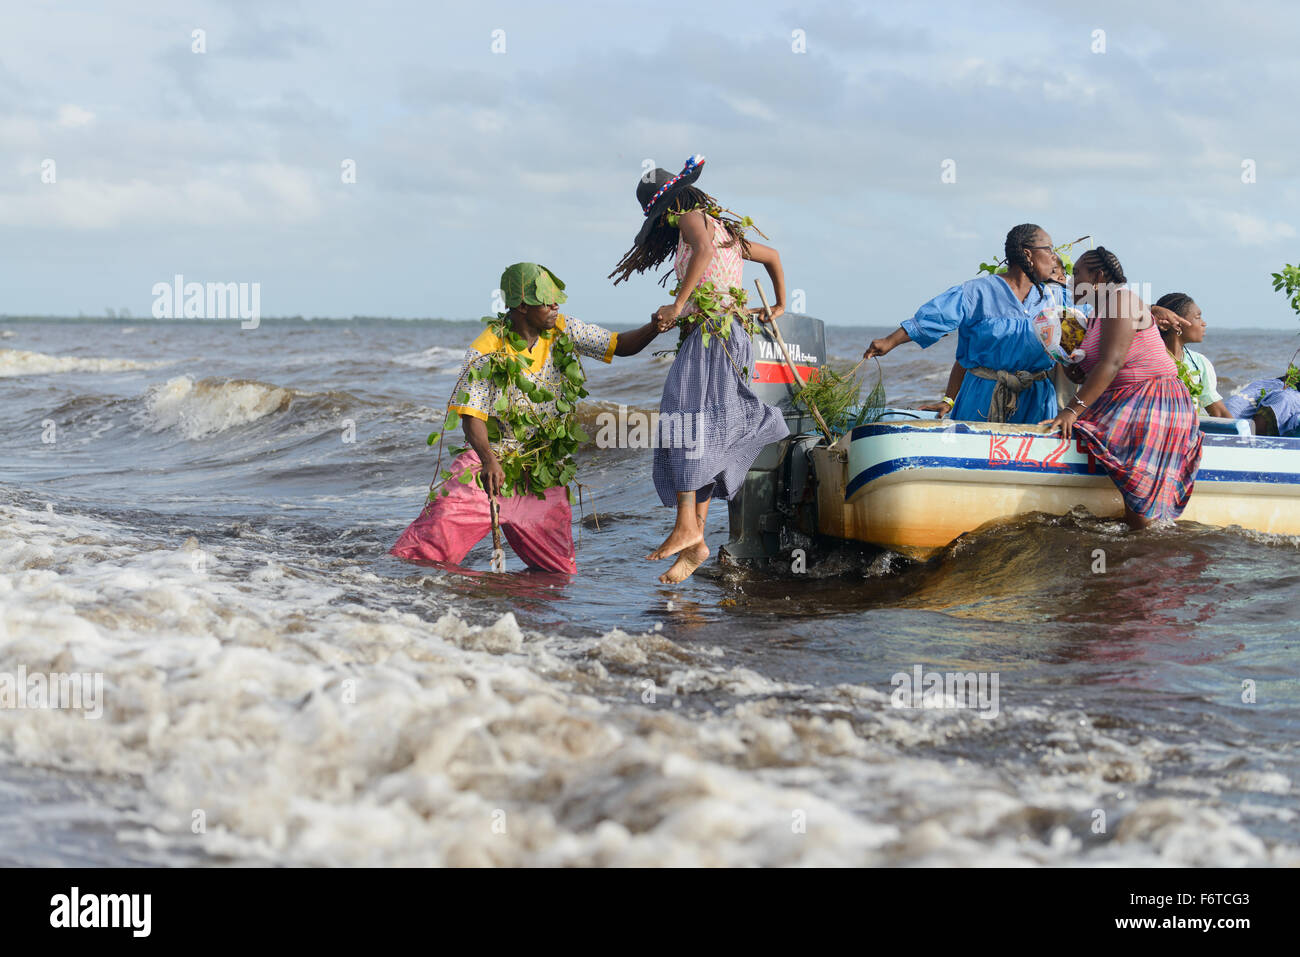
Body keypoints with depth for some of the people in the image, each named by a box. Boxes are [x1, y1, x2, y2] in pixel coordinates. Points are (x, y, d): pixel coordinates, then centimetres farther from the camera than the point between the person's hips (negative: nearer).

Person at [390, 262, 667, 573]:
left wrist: (654, 327, -21)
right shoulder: (486, 352, -14)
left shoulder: (563, 331, -2)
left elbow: (621, 345, 0)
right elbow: (471, 416, -18)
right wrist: (488, 460, -37)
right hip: (493, 458, -3)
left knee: (558, 572, 0)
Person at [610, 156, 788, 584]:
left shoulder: (692, 216, 0)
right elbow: (772, 255, 40)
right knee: (703, 443, 4)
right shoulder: (727, 230, 26)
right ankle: (694, 543, 0)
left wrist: (678, 304, -22)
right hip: (732, 336, 9)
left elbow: (703, 249, -23)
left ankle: (688, 527, -25)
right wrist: (779, 307, 48)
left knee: (685, 423, -17)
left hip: (712, 334, -9)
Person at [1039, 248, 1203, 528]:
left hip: (1153, 400, -10)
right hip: (1125, 400, 10)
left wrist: (1073, 410, -26)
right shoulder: (1098, 313, 22)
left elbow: (1112, 363, -21)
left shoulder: (1121, 299, -9)